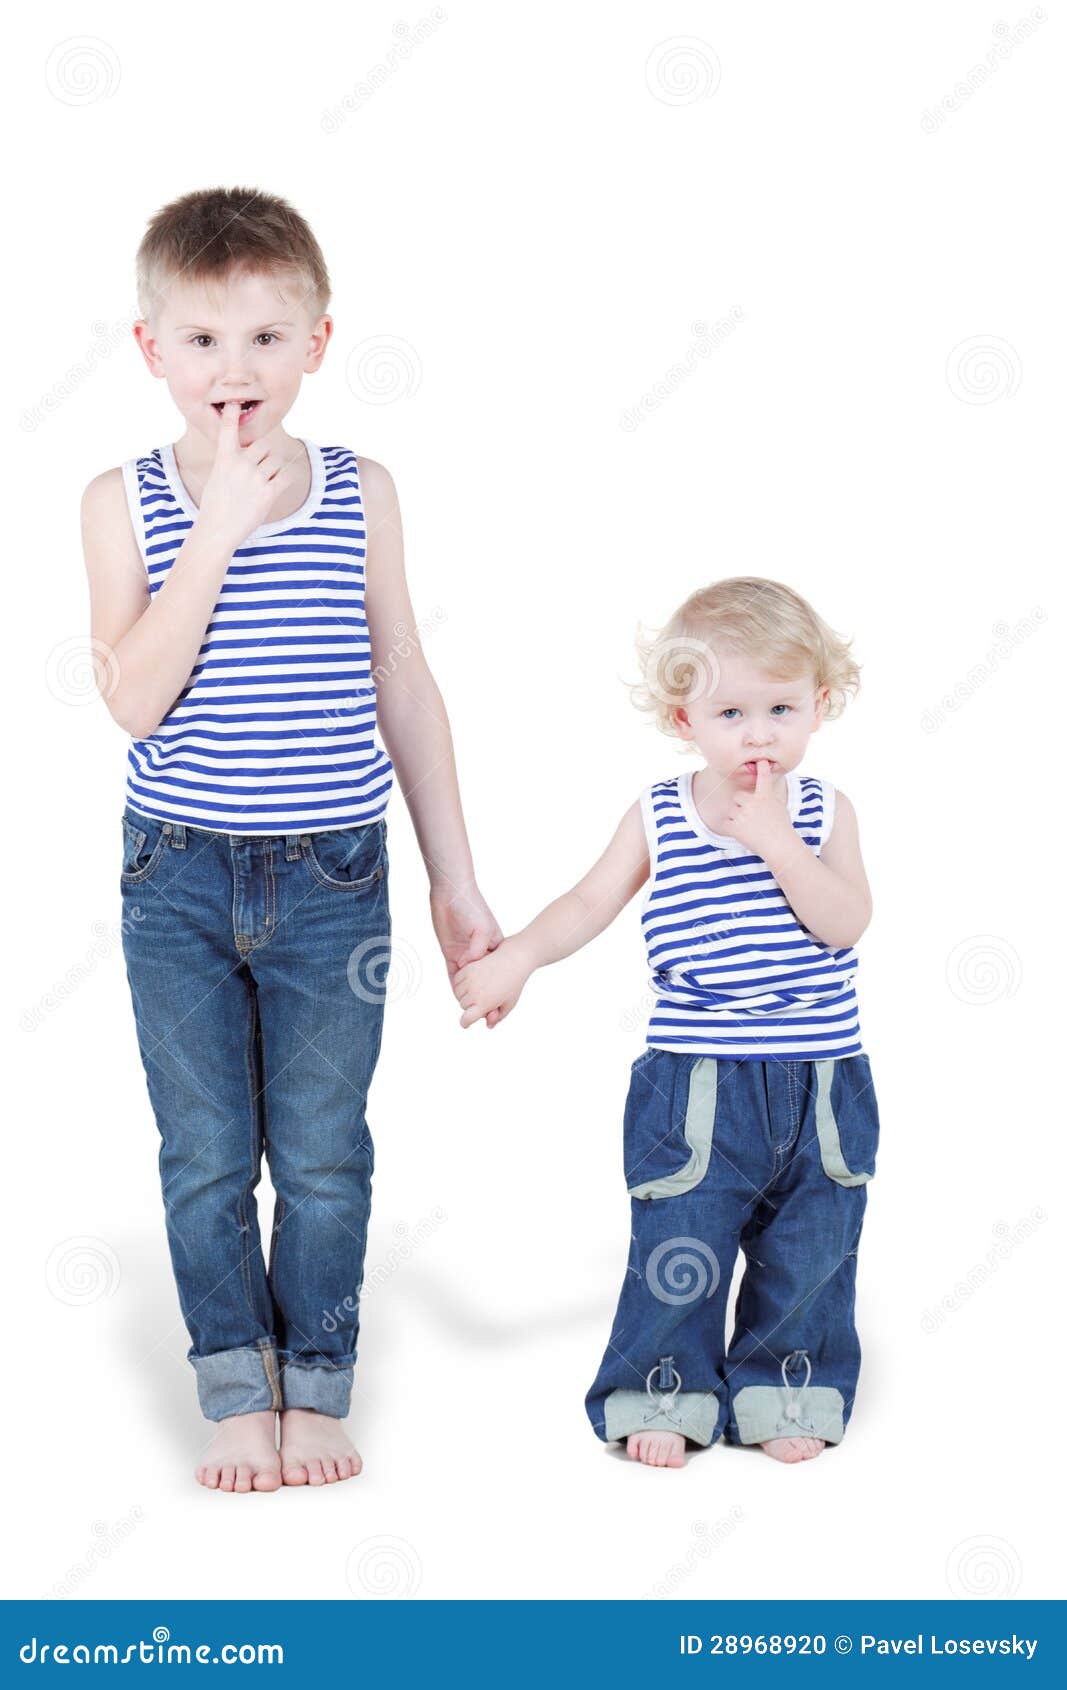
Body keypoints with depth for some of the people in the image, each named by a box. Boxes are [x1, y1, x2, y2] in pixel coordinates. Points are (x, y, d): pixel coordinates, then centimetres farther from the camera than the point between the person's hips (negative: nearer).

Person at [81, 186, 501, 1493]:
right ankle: (236, 1397, 21)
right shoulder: (128, 501, -4)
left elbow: (404, 692, 5)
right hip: (180, 880, 0)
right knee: (206, 1160, 8)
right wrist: (219, 530, -21)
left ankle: (315, 1391, 22)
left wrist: (454, 882, 6)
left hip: (331, 882, 1)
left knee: (323, 1157, 8)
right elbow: (134, 698, -16)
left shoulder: (358, 495, 0)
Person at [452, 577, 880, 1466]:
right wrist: (514, 960, -9)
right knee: (679, 1249, 3)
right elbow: (590, 903, 4)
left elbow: (844, 923, -14)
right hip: (696, 1089, -1)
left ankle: (783, 1391, 27)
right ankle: (663, 1392, 19)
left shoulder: (824, 812, -2)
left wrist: (773, 842, -21)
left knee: (809, 1250, 11)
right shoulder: (659, 815, -1)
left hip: (820, 1087, 1)